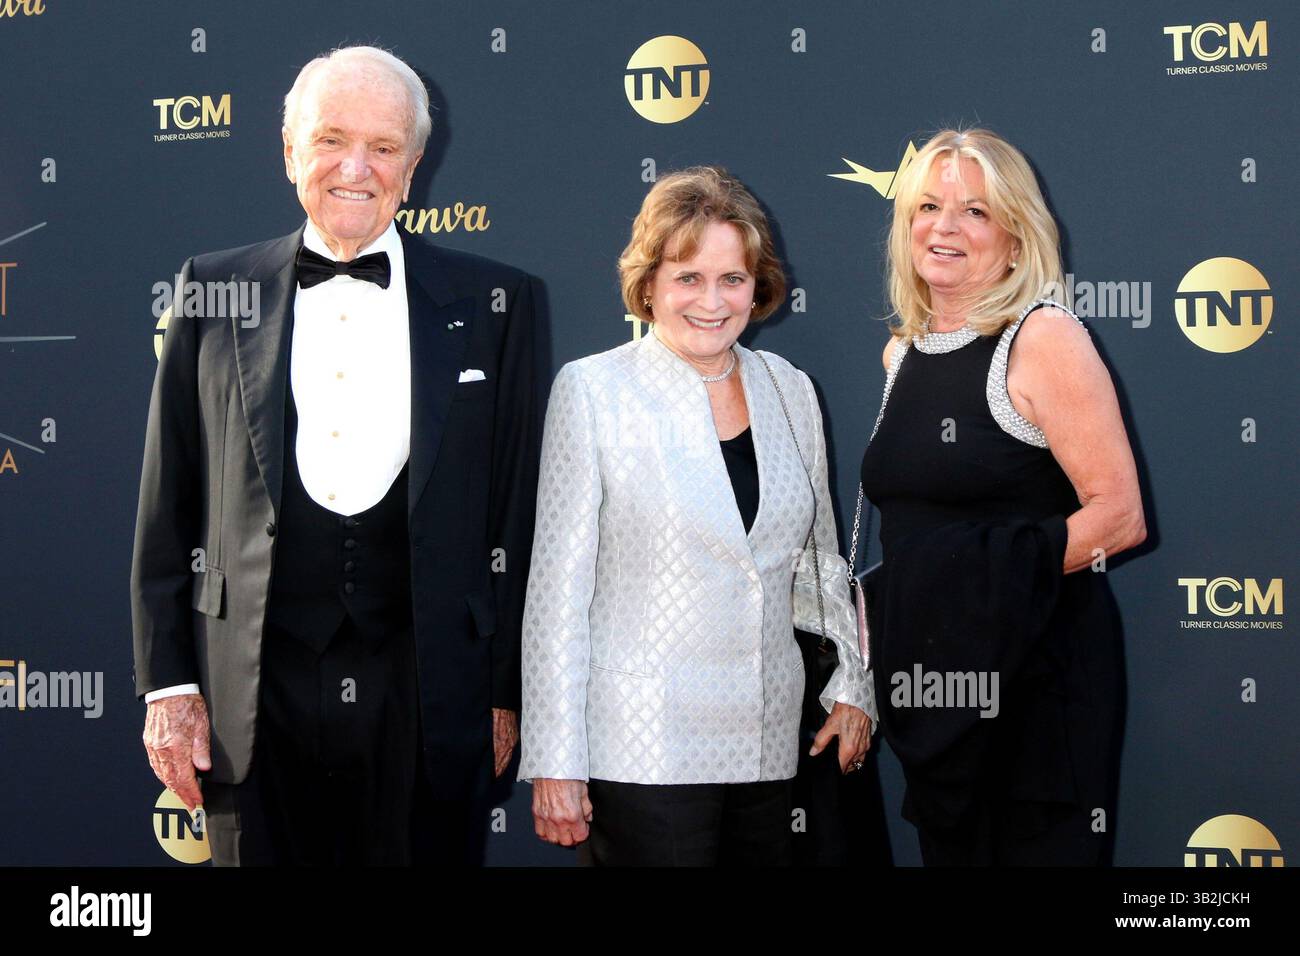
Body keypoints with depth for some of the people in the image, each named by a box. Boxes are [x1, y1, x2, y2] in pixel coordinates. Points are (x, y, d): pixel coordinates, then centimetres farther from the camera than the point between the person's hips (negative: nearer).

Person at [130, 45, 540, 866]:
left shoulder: (489, 304, 4)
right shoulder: (215, 293, 6)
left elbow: (514, 512, 5)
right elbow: (169, 511, 8)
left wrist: (507, 690, 3)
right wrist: (167, 683, 3)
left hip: (430, 703, 0)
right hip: (254, 697, 1)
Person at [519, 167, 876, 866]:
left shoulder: (790, 389, 10)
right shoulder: (592, 389, -3)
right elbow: (558, 588, -5)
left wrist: (852, 684, 13)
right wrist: (554, 762, -8)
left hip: (768, 747, 5)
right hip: (642, 752, -4)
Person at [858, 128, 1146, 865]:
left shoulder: (1044, 339, -10)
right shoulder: (902, 353, 11)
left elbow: (1120, 516, -16)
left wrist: (992, 570, -17)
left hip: (1031, 671, -7)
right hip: (928, 671, 7)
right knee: (949, 848, 15)